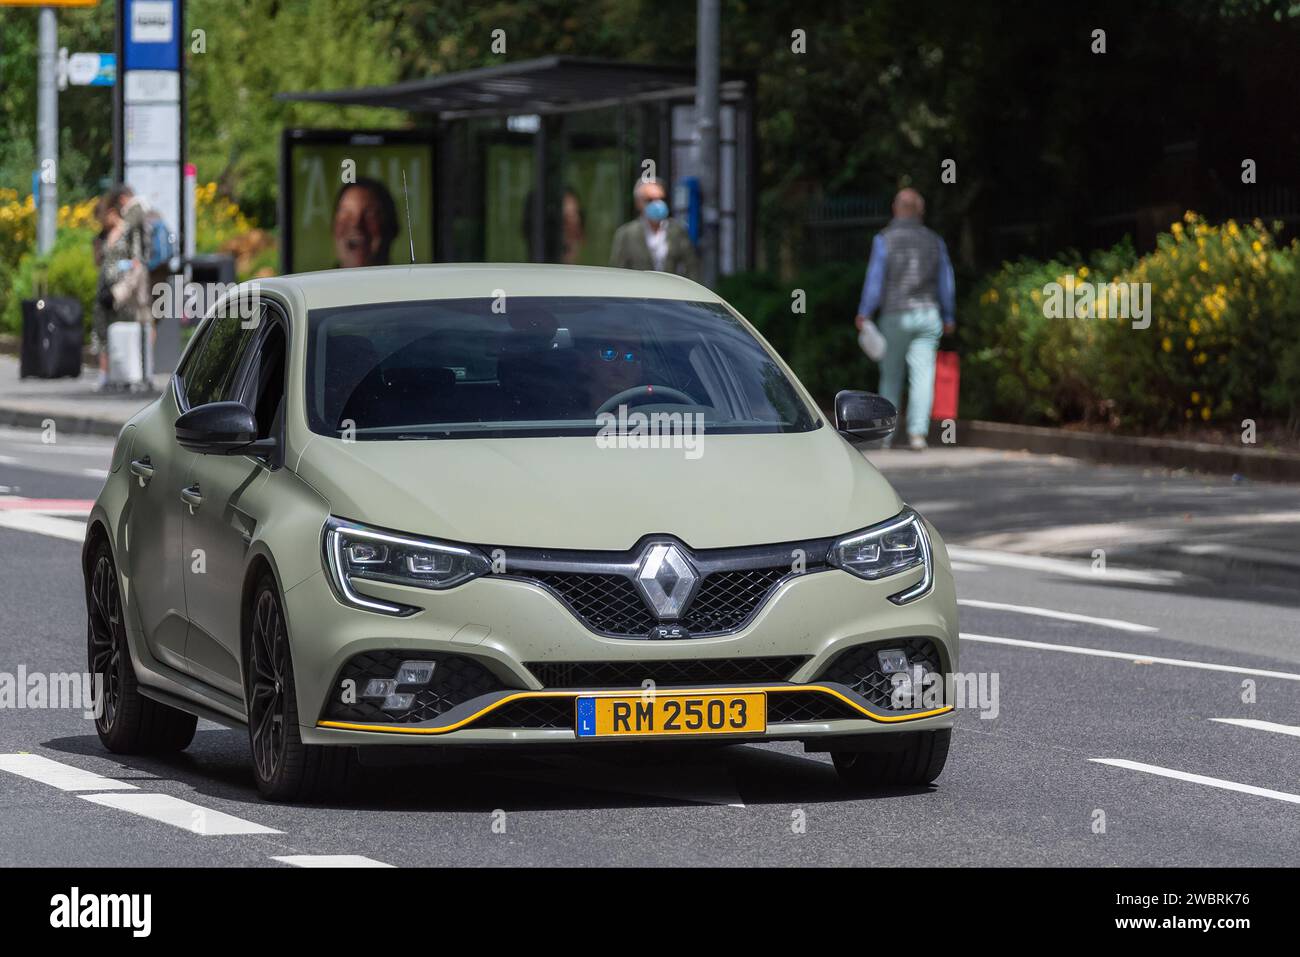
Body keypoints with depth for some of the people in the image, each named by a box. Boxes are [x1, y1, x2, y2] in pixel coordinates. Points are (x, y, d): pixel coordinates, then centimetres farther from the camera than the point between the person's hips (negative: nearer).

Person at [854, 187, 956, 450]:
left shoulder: (884, 239, -4)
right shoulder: (933, 240, 7)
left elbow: (875, 278, -10)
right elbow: (946, 282, 11)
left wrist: (864, 313, -9)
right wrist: (949, 317, 20)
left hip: (896, 315, -2)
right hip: (928, 315, 2)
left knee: (891, 376, 10)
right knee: (922, 375, -4)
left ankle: (885, 435, 15)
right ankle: (918, 432, -17)